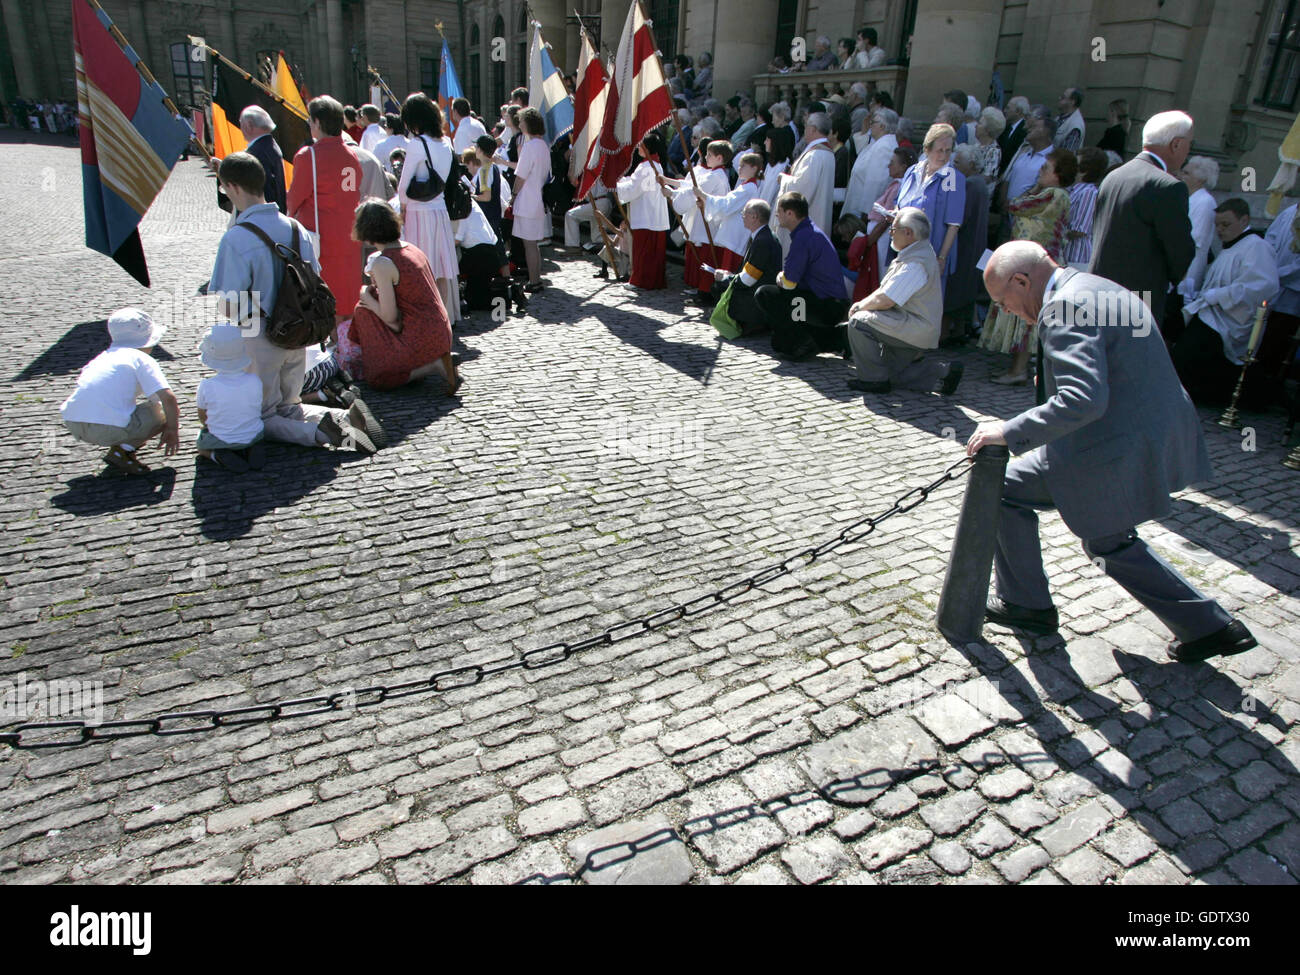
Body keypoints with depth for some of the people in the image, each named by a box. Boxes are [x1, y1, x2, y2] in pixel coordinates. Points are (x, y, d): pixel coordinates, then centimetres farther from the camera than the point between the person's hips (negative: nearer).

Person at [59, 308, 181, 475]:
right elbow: (168, 397, -9)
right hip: (109, 428, -7)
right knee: (164, 413, 10)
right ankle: (122, 450, -4)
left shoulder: (103, 356, 24)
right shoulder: (143, 359, 5)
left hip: (72, 424, 7)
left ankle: (119, 445, 14)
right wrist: (172, 430, 6)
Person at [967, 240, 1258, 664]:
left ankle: (1025, 604, 18)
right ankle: (1208, 625, 30)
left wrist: (1010, 431, -27)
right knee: (1107, 540, 26)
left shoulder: (1064, 306, -21)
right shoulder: (1103, 289, 12)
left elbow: (1083, 400, -33)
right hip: (1155, 440, 10)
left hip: (1115, 451, -10)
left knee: (1007, 488, 5)